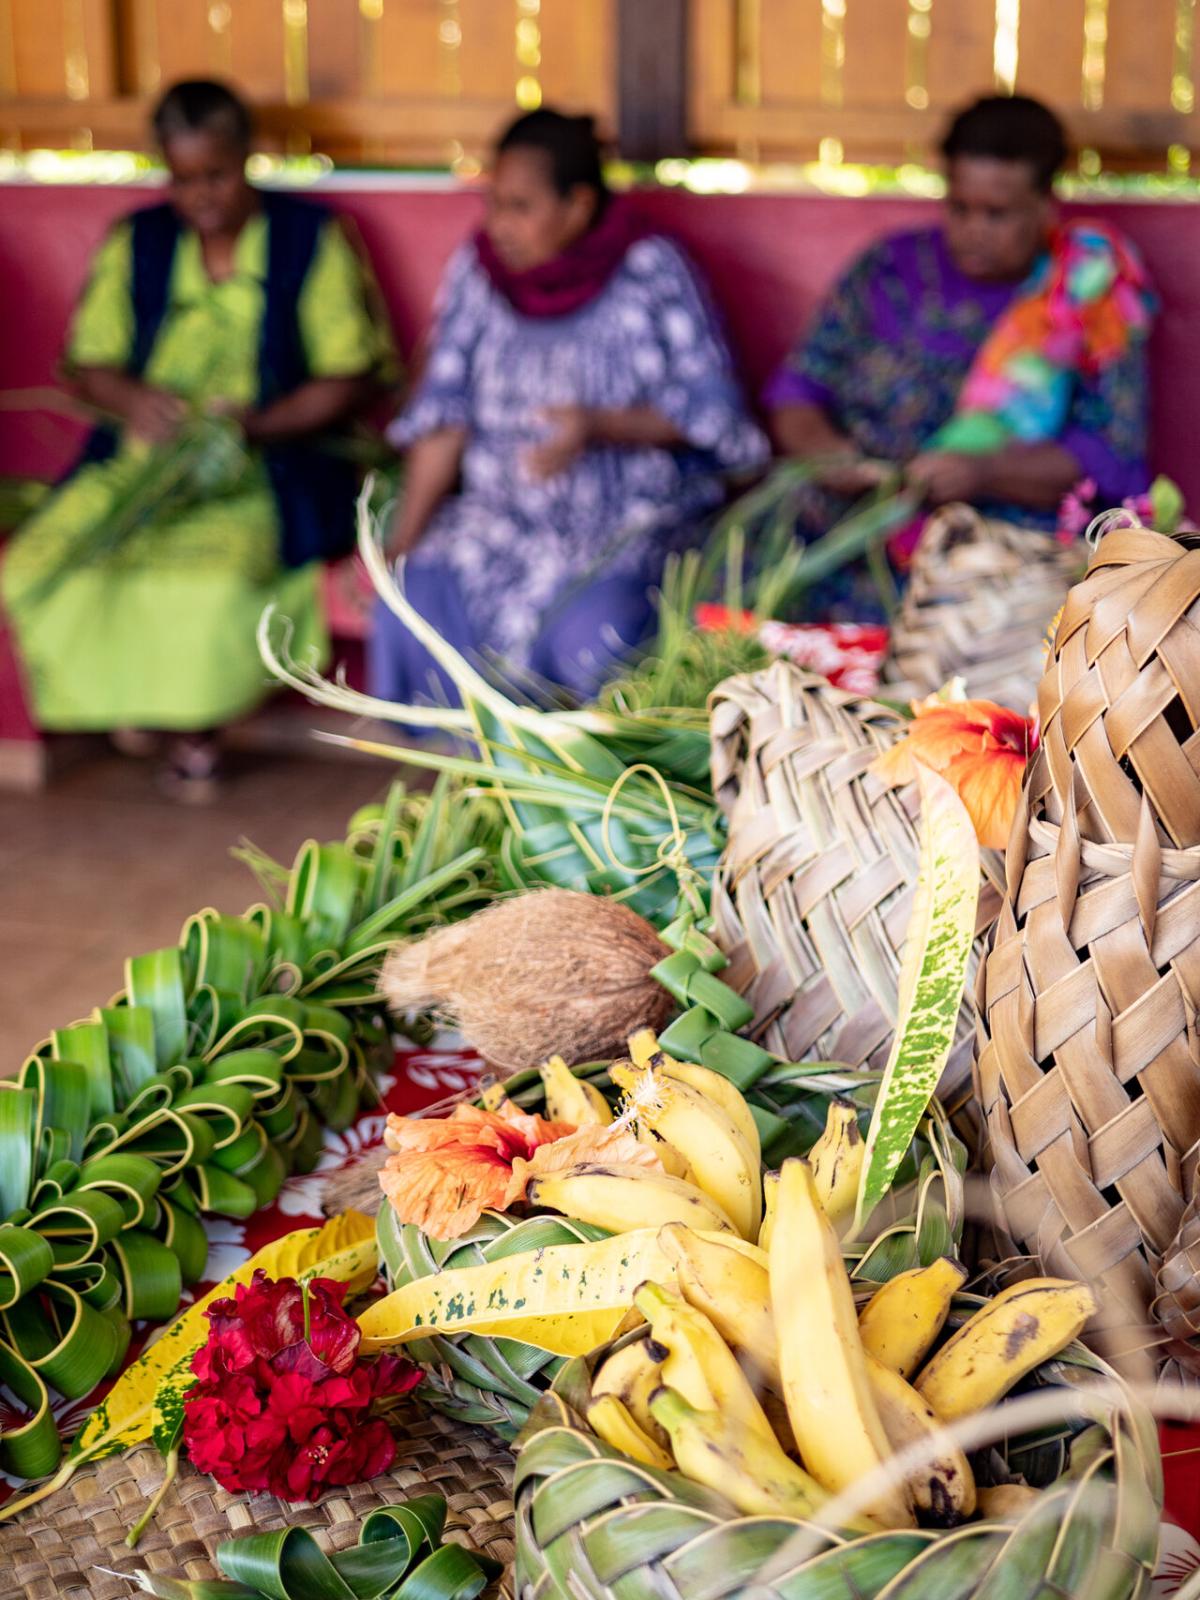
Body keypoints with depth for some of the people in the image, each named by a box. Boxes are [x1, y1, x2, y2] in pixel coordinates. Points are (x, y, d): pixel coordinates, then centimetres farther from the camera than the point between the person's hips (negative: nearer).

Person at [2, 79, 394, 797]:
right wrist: (132, 399, -12)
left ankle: (197, 724, -7)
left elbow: (351, 378, -2)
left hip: (277, 456, -3)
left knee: (213, 558, -34)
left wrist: (257, 422, -17)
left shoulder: (313, 239, 2)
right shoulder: (135, 242, 13)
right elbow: (88, 362, 12)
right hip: (146, 452, 3)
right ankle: (128, 694, 3)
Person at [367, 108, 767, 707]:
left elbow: (710, 406, -7)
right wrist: (404, 536, -6)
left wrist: (600, 427, -22)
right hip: (502, 517, 4)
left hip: (634, 522, -4)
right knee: (410, 606, -23)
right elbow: (443, 412, 5)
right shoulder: (476, 271, 8)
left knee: (592, 631, -33)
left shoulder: (650, 270, -3)